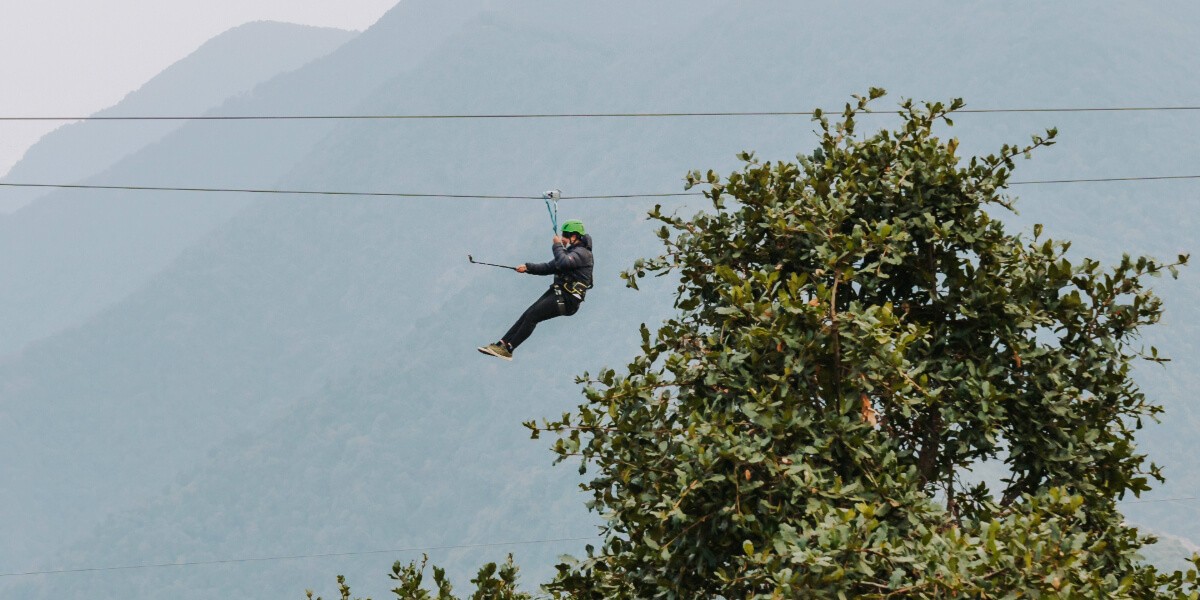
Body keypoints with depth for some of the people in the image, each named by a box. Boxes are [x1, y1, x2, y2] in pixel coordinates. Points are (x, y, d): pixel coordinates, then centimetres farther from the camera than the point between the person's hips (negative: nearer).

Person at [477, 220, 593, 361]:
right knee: (526, 315, -2)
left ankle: (507, 349, -14)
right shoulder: (571, 252, 21)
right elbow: (549, 267, 20)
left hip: (567, 299, -9)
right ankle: (500, 345, -5)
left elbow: (563, 263, -30)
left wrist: (557, 245, -12)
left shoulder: (582, 253, -10)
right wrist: (527, 267, 7)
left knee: (532, 316, -16)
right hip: (557, 292, 9)